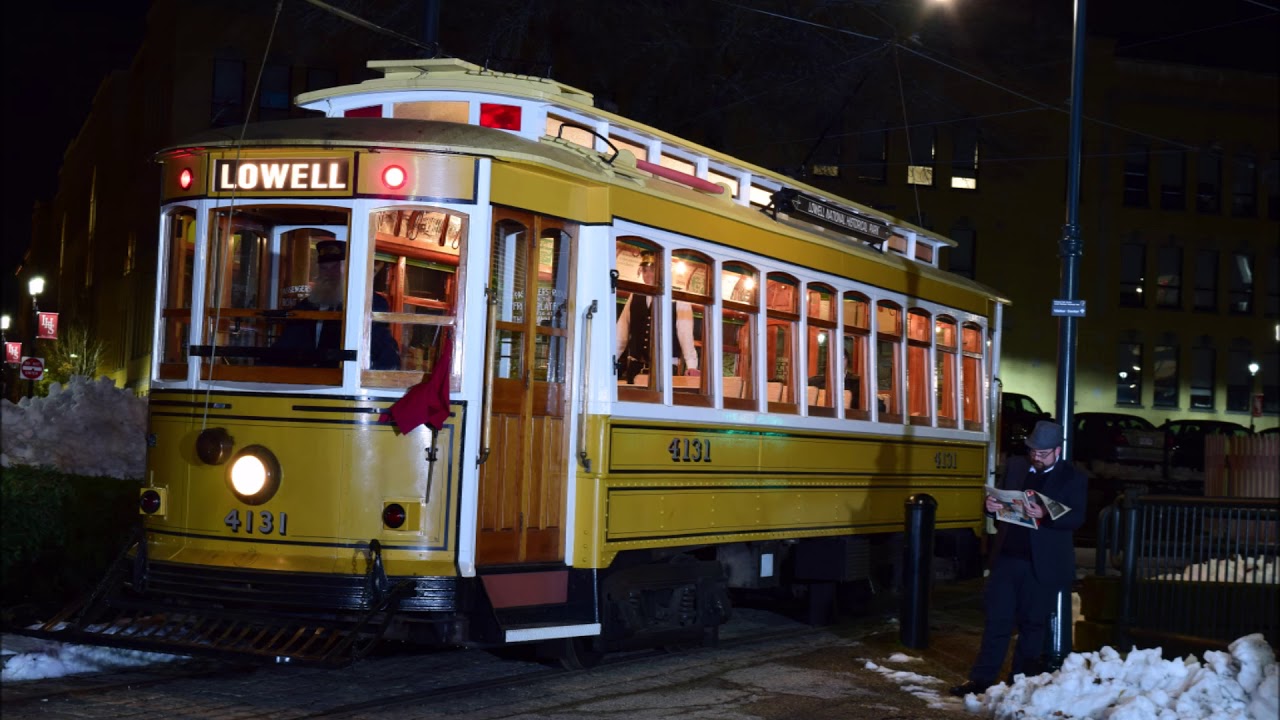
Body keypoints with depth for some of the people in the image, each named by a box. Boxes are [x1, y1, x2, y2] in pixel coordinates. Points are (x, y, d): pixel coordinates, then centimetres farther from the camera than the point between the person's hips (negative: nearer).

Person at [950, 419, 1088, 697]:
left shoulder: (1073, 478, -4)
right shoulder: (1015, 466, 9)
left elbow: (1076, 518, -13)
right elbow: (1001, 500, 14)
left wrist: (1044, 515, -30)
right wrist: (992, 505, -10)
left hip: (1042, 565, -3)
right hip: (1006, 557, 3)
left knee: (1032, 623, 7)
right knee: (997, 620, 3)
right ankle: (981, 679, 6)